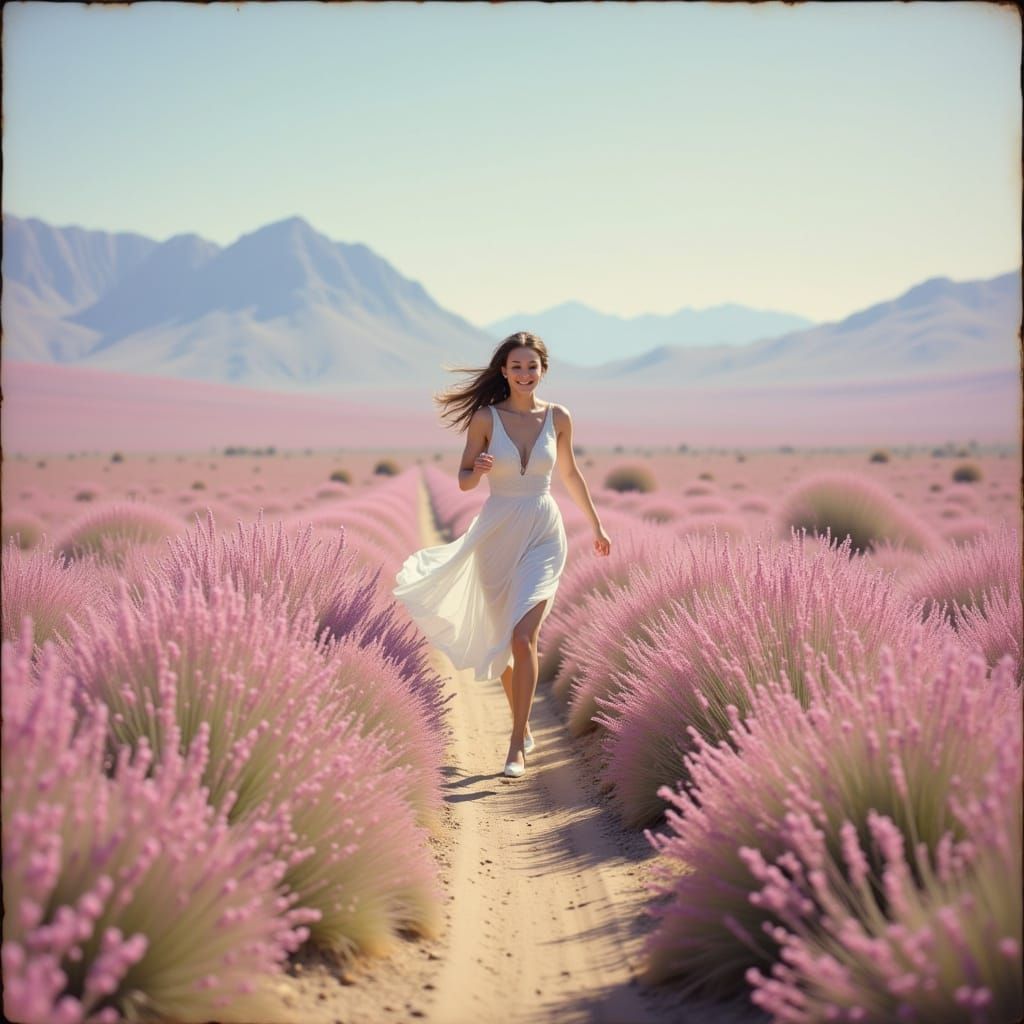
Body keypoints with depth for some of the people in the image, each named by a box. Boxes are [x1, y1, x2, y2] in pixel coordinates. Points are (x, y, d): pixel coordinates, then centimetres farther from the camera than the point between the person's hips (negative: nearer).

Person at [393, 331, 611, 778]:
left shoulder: (558, 417, 1)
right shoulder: (485, 418, -4)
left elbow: (570, 475, 16)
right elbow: (463, 481, 1)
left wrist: (596, 525, 24)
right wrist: (479, 469, -23)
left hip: (543, 537, -1)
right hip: (498, 535, 1)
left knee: (523, 637, -16)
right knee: (502, 640, 12)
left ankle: (517, 745, -8)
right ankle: (523, 726, 34)